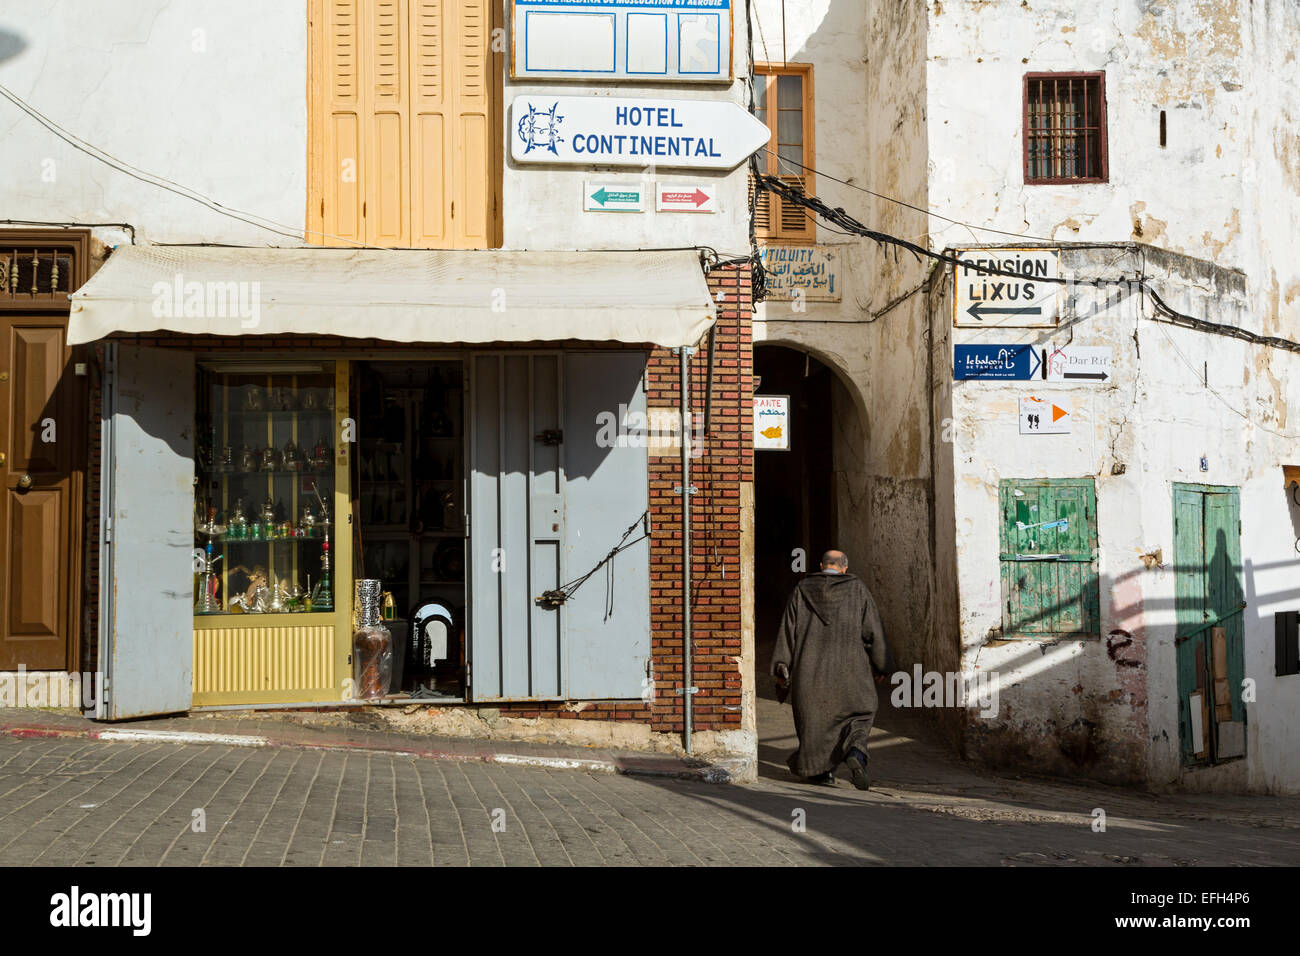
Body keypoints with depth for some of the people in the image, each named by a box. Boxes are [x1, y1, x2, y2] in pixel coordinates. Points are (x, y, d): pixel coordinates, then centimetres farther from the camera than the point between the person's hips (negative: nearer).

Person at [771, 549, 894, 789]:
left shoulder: (802, 590, 5)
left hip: (809, 668, 1)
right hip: (848, 668, -1)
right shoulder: (857, 589, 1)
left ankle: (821, 770, 18)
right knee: (861, 711, 12)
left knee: (815, 715, 15)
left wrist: (782, 667, 1)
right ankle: (856, 753, -14)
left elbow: (788, 629, 0)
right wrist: (880, 666, 7)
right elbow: (873, 628, -1)